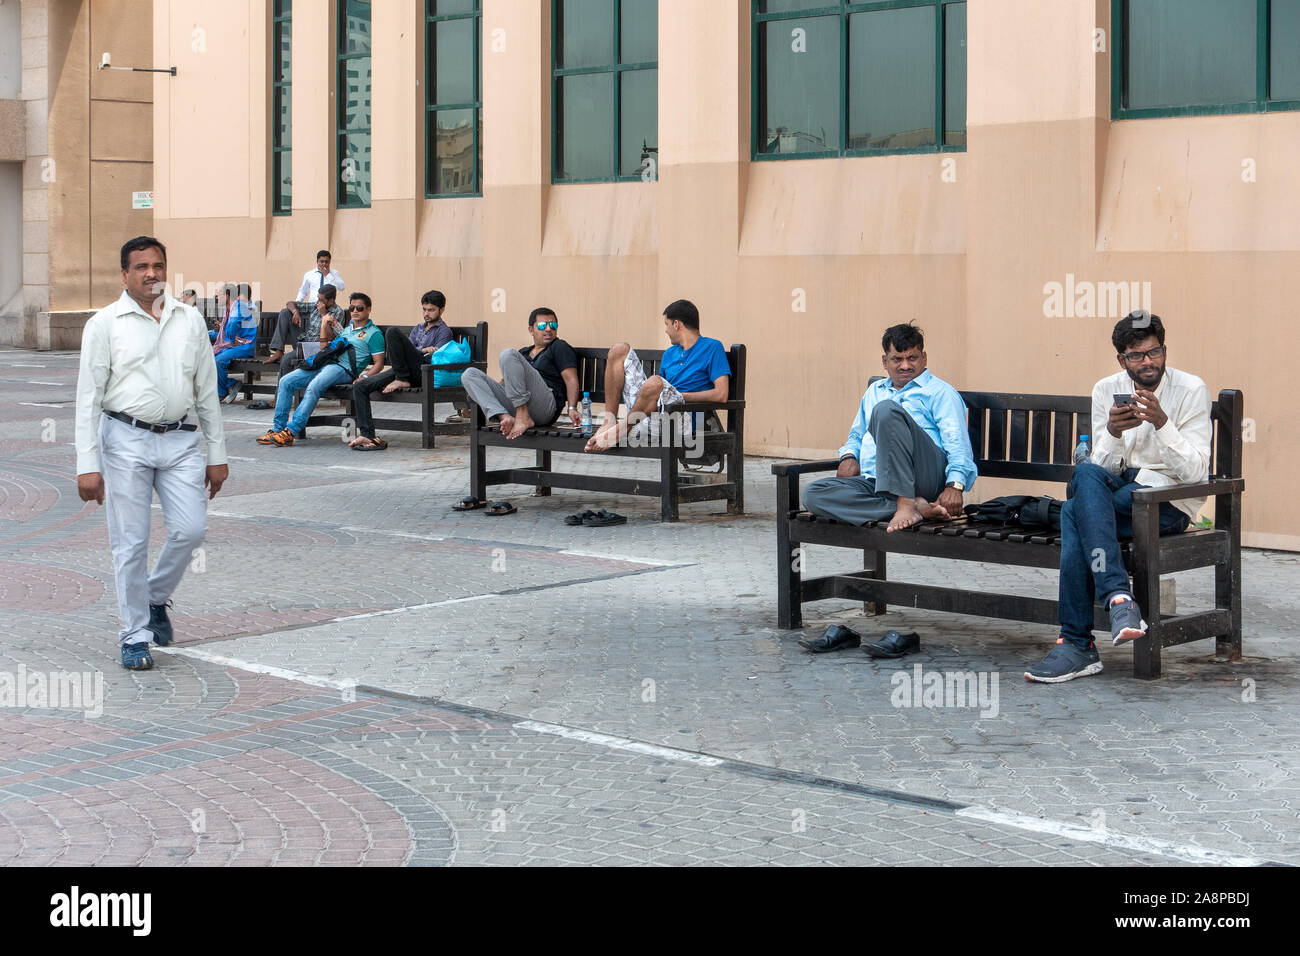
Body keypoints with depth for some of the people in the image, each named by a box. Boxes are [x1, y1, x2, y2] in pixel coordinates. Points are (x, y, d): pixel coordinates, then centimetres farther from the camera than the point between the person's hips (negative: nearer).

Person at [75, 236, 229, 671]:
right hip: (126, 440, -3)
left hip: (180, 439, 3)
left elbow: (207, 391, 14)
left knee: (191, 529, -4)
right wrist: (88, 465, -9)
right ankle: (135, 635, 12)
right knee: (131, 542, 0)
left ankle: (156, 598, 24)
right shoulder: (105, 324, -1)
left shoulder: (190, 320, 9)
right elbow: (88, 398, -3)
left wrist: (217, 454, 11)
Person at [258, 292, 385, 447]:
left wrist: (364, 377, -20)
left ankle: (291, 432, -37)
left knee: (313, 387, -35)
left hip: (344, 369, -8)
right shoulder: (346, 330, 30)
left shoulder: (374, 333, 5)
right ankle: (277, 428, -12)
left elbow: (378, 364, -4)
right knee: (286, 381, -9)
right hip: (325, 364, 8)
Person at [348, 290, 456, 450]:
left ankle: (402, 380, -17)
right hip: (400, 369, 7)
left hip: (423, 371, -7)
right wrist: (423, 350, -3)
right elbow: (408, 350, 17)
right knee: (359, 387, -11)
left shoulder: (444, 331, 10)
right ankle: (367, 435, -19)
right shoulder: (418, 328, 32)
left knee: (393, 332, -23)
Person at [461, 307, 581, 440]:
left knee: (509, 354, -21)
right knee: (470, 374, -3)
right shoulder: (523, 353, 33)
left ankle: (523, 418, -30)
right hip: (514, 407, 6)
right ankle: (505, 417, -28)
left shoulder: (559, 347, 15)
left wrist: (572, 409, -15)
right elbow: (504, 382, 31)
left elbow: (571, 379, 2)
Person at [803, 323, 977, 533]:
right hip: (874, 481, 6)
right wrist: (848, 456, 15)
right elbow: (857, 435, 41)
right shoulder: (875, 391, 32)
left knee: (886, 409, -28)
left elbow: (957, 443, -2)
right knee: (813, 495, -23)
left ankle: (906, 504, -35)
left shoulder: (939, 392, 11)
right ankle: (917, 507, -27)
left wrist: (954, 485, -21)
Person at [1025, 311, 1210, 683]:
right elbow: (1103, 468, 0)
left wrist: (1162, 423, -27)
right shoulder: (1106, 390, 6)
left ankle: (1077, 644, -30)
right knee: (1086, 474, -32)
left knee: (1074, 513, -28)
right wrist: (1113, 432, -20)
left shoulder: (1191, 390, -5)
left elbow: (1195, 471, -13)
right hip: (1119, 492, 4)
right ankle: (1119, 597, -37)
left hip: (1171, 502, -4)